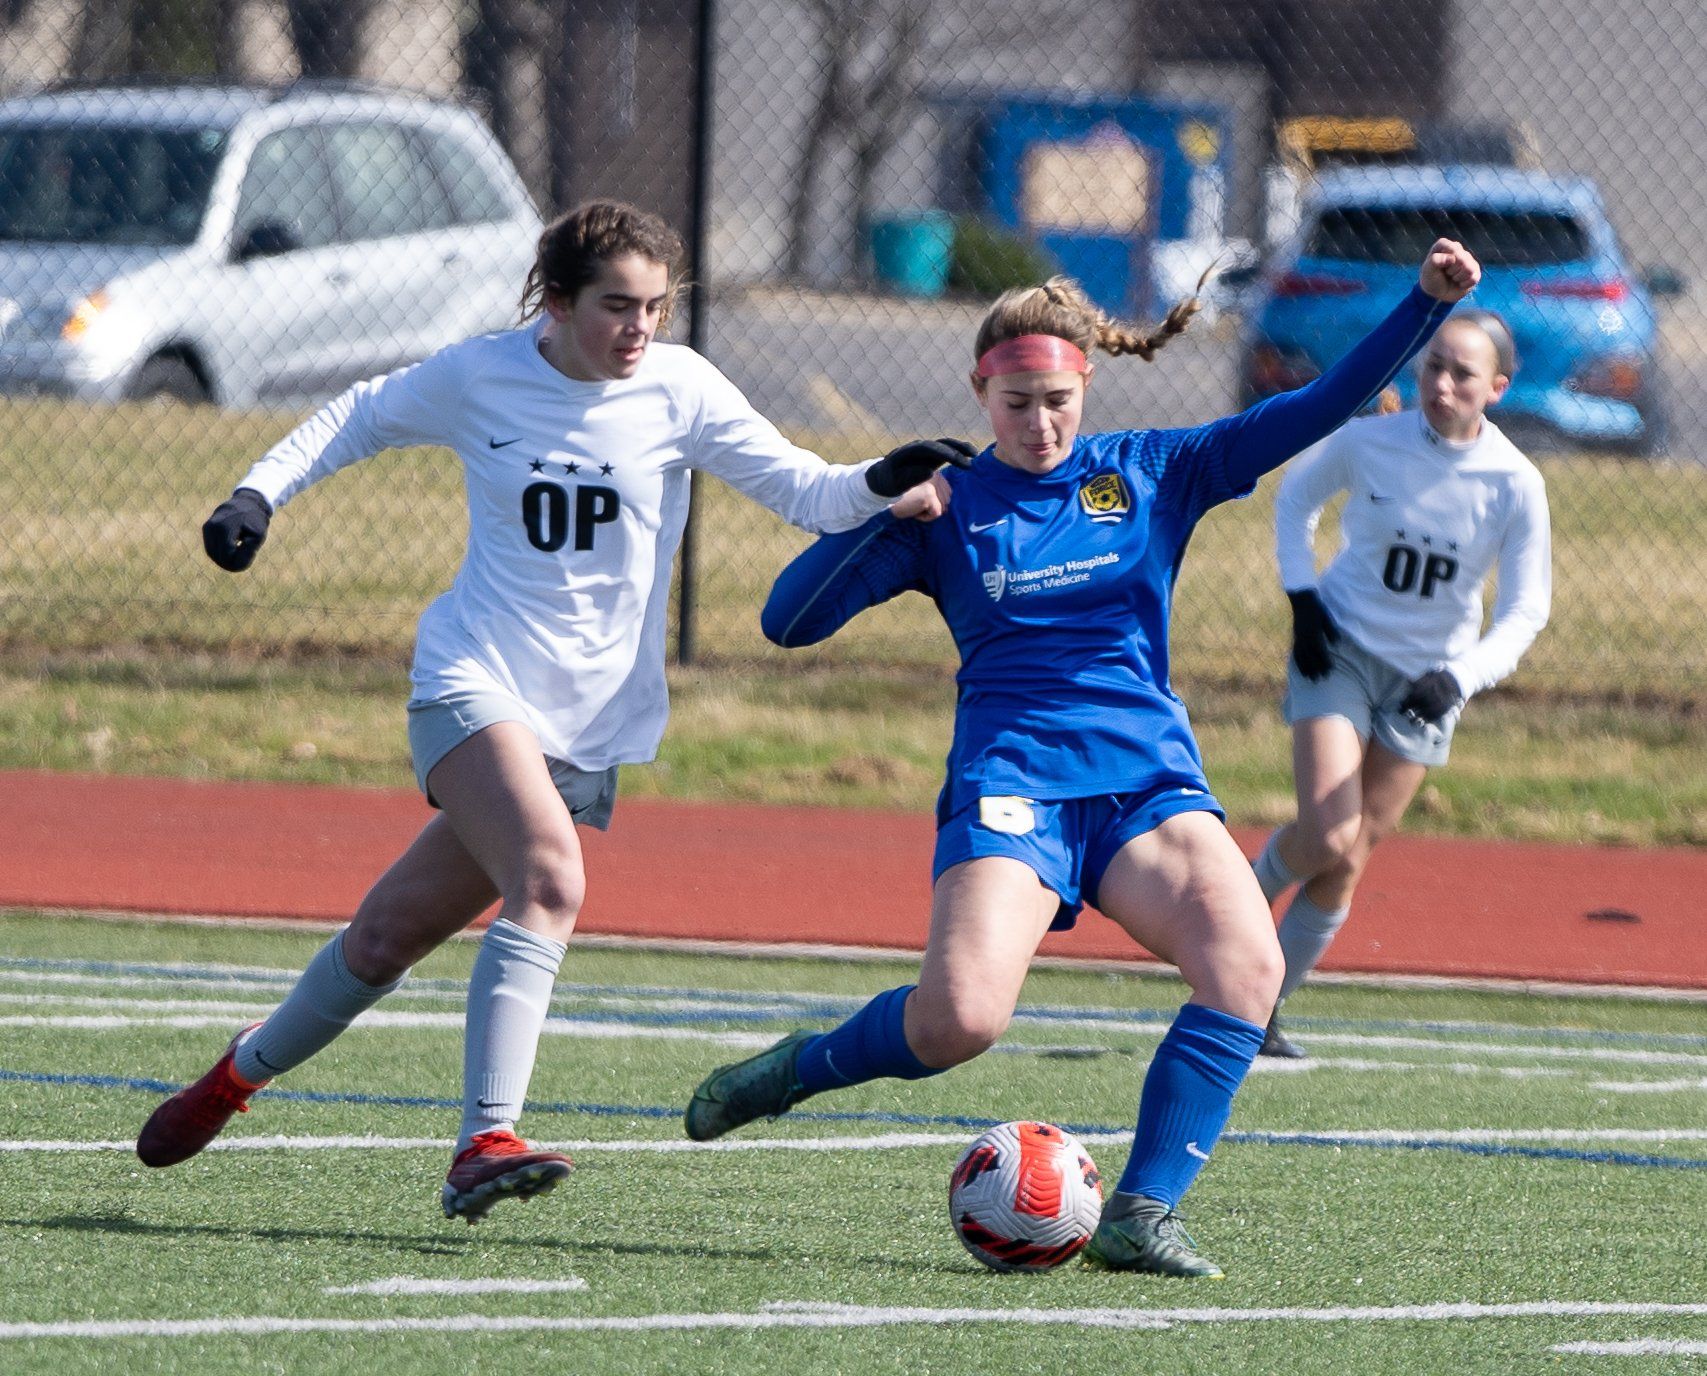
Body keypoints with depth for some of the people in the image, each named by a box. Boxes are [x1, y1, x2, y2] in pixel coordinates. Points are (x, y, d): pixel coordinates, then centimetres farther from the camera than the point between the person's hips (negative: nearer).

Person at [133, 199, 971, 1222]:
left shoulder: (678, 390, -4)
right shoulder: (479, 377, -4)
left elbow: (803, 492, -6)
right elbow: (360, 419, 15)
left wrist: (882, 482, -25)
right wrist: (258, 497, 6)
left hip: (591, 720, 2)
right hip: (476, 684, -2)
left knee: (394, 934, 8)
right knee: (551, 880, -29)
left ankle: (244, 1072, 32)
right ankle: (485, 1145, -32)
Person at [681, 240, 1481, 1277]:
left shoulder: (1149, 474, 10)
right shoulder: (949, 505, 5)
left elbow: (1319, 409, 6)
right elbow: (788, 620, 2)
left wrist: (1428, 304, -4)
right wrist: (883, 508, -11)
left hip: (1151, 779, 3)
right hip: (1012, 786, -2)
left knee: (1248, 965, -26)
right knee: (961, 1017, -26)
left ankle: (1142, 1216, -21)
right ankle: (802, 1067, 6)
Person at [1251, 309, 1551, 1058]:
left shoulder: (1515, 485, -15)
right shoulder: (1368, 441, -14)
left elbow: (1524, 612, -10)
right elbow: (1296, 495, 7)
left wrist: (1458, 680, -26)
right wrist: (1302, 596, -5)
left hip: (1427, 678, 1)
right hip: (1340, 649, -1)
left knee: (1346, 862, 2)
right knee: (1327, 835, -18)